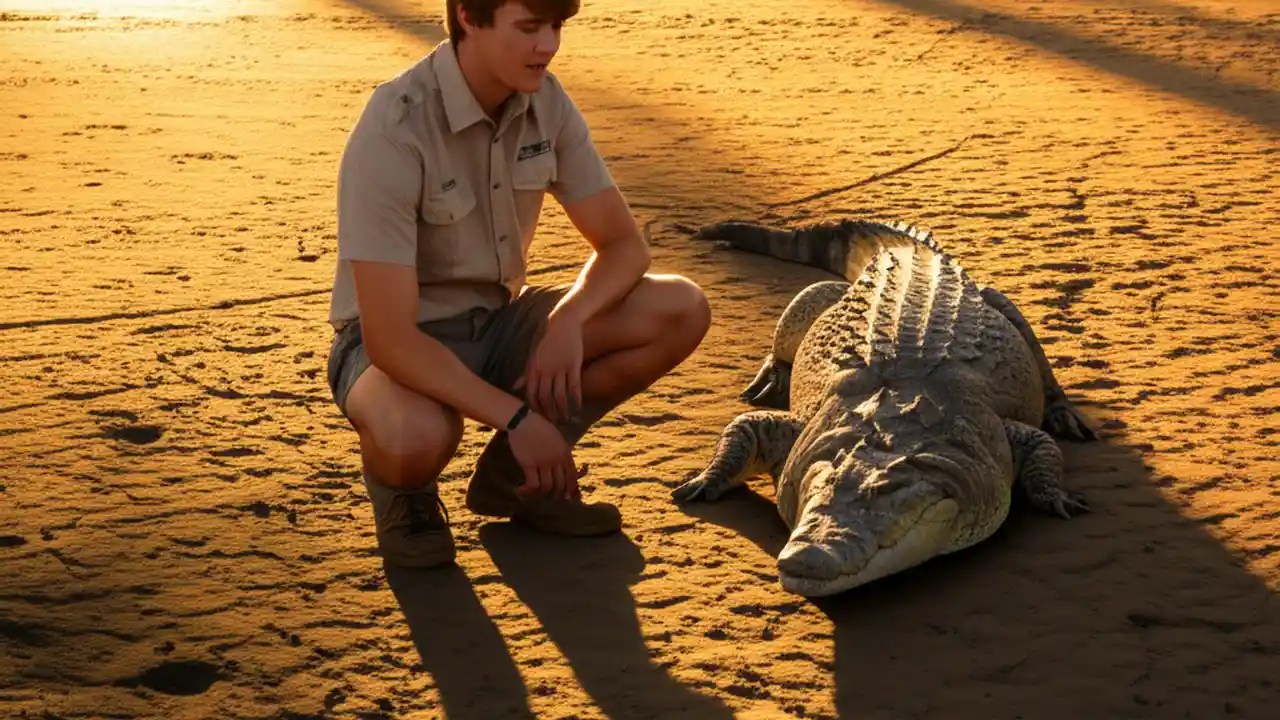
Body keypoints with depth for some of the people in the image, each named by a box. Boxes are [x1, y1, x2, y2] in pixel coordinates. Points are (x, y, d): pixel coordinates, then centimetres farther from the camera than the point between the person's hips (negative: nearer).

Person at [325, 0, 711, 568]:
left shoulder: (546, 104, -8)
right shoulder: (394, 131, -27)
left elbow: (622, 243, -2)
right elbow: (389, 337, -29)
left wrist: (568, 320, -23)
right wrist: (516, 416, -31)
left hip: (497, 324, 6)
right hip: (402, 345, -6)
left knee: (681, 310, -14)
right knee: (419, 438, -42)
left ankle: (517, 472, 2)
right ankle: (401, 490, -1)